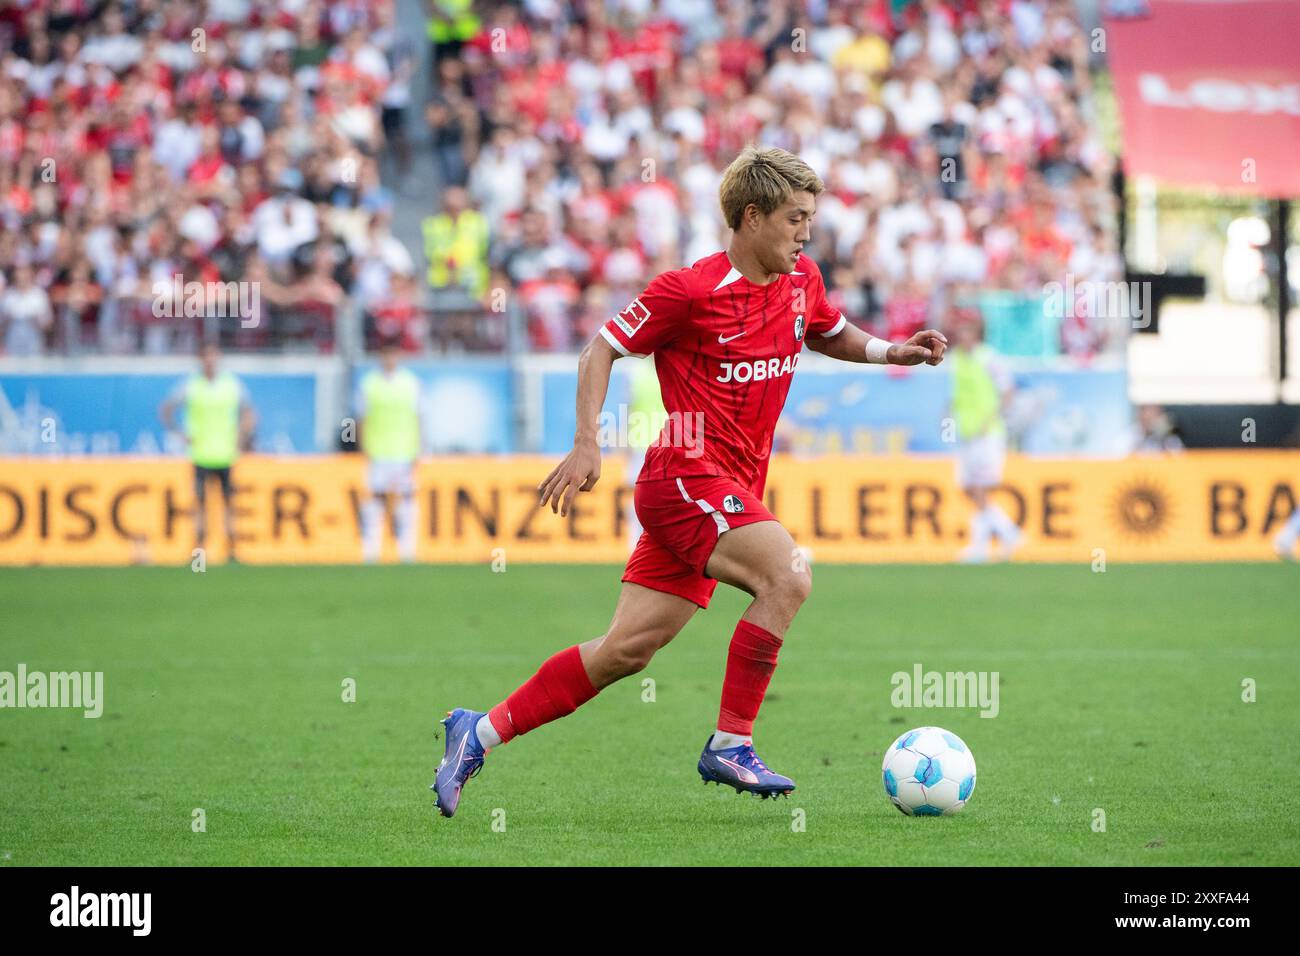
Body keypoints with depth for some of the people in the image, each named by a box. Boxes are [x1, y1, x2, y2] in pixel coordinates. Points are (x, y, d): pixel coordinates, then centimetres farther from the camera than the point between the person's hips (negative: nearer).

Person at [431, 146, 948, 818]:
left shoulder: (801, 282, 9)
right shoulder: (689, 291, -12)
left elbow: (831, 335, 31)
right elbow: (601, 350, -4)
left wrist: (894, 352, 12)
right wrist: (587, 445, -13)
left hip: (734, 490, 7)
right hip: (686, 476, -7)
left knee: (627, 649, 5)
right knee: (788, 576, -26)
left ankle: (480, 734, 14)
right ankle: (730, 745, -18)